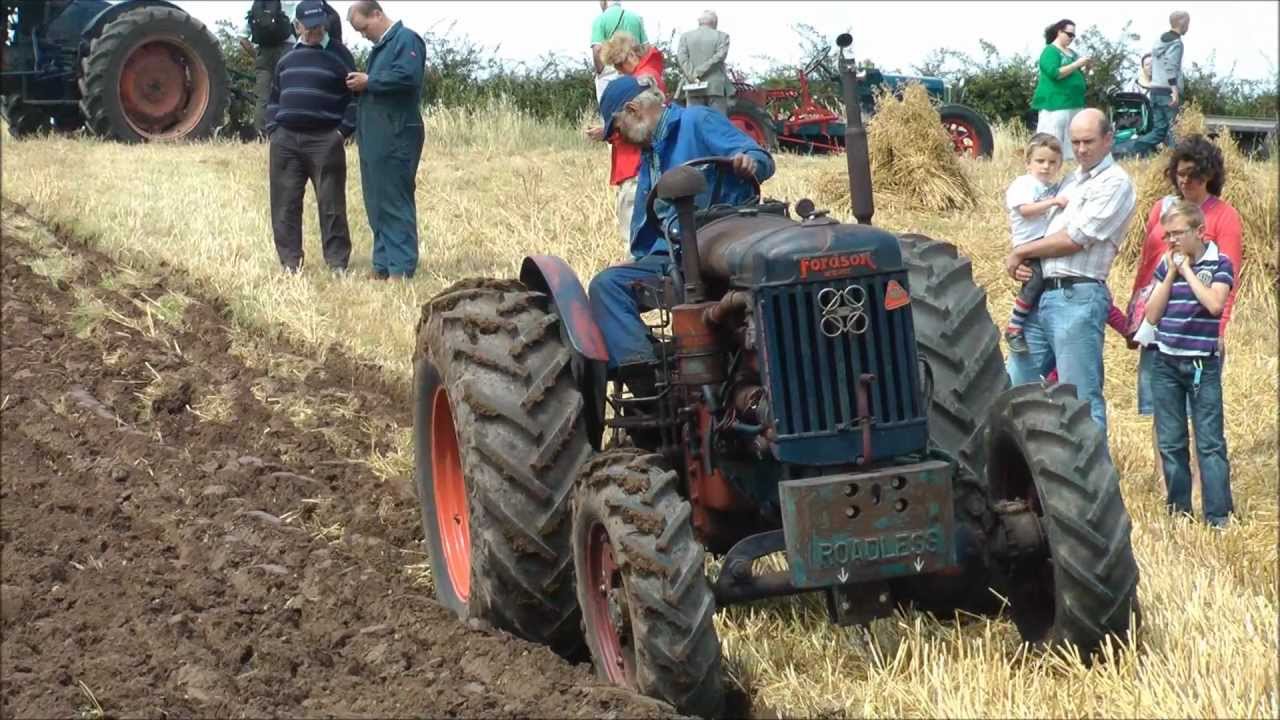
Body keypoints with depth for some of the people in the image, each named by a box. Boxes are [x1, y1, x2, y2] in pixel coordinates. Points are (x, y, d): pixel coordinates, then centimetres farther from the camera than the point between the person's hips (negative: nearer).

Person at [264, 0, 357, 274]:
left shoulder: (339, 55, 1)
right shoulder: (287, 59, 15)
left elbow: (355, 98, 0)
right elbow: (274, 99, 22)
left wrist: (343, 131, -8)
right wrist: (272, 133, 12)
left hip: (325, 141, -4)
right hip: (285, 140, 4)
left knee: (331, 204, -4)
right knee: (285, 204, 3)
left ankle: (337, 262, 1)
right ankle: (290, 262, 10)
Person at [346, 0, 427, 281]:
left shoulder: (406, 40, -8)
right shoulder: (379, 47, 20)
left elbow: (408, 76, -24)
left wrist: (369, 82, -14)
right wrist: (359, 85, 5)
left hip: (396, 138, -10)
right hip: (374, 138, 10)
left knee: (395, 203, -9)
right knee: (377, 204, 11)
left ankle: (401, 268, -7)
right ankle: (383, 265, 15)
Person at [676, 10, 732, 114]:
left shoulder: (686, 36, 9)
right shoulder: (722, 36, 3)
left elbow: (681, 58, -2)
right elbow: (719, 56, -9)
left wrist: (692, 76, -12)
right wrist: (699, 73, -11)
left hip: (694, 90, 2)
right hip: (716, 88, -2)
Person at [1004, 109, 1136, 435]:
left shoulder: (1115, 183, -4)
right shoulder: (1071, 181, 21)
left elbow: (1073, 240, -11)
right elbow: (1040, 229, 24)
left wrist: (1020, 253, -2)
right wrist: (1021, 261, 3)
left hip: (1078, 297, -8)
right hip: (1040, 295, 8)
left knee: (1082, 401, -6)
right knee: (1015, 385, 8)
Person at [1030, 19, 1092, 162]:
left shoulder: (1071, 53, 18)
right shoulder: (1050, 51, -6)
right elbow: (1055, 73, -19)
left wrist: (1085, 67, 5)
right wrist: (1077, 64, -16)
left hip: (1074, 104, 9)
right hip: (1055, 104, -9)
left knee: (1072, 141, 7)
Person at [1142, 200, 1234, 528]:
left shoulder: (1219, 264, -4)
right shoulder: (1166, 264, 8)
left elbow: (1214, 304, -22)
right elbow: (1152, 314, 2)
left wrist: (1188, 270, -13)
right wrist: (1171, 273, -4)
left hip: (1203, 365, -5)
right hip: (1166, 363, 5)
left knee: (1210, 443, -6)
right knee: (1170, 443, 8)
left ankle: (1219, 516, -7)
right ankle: (1178, 511, 16)